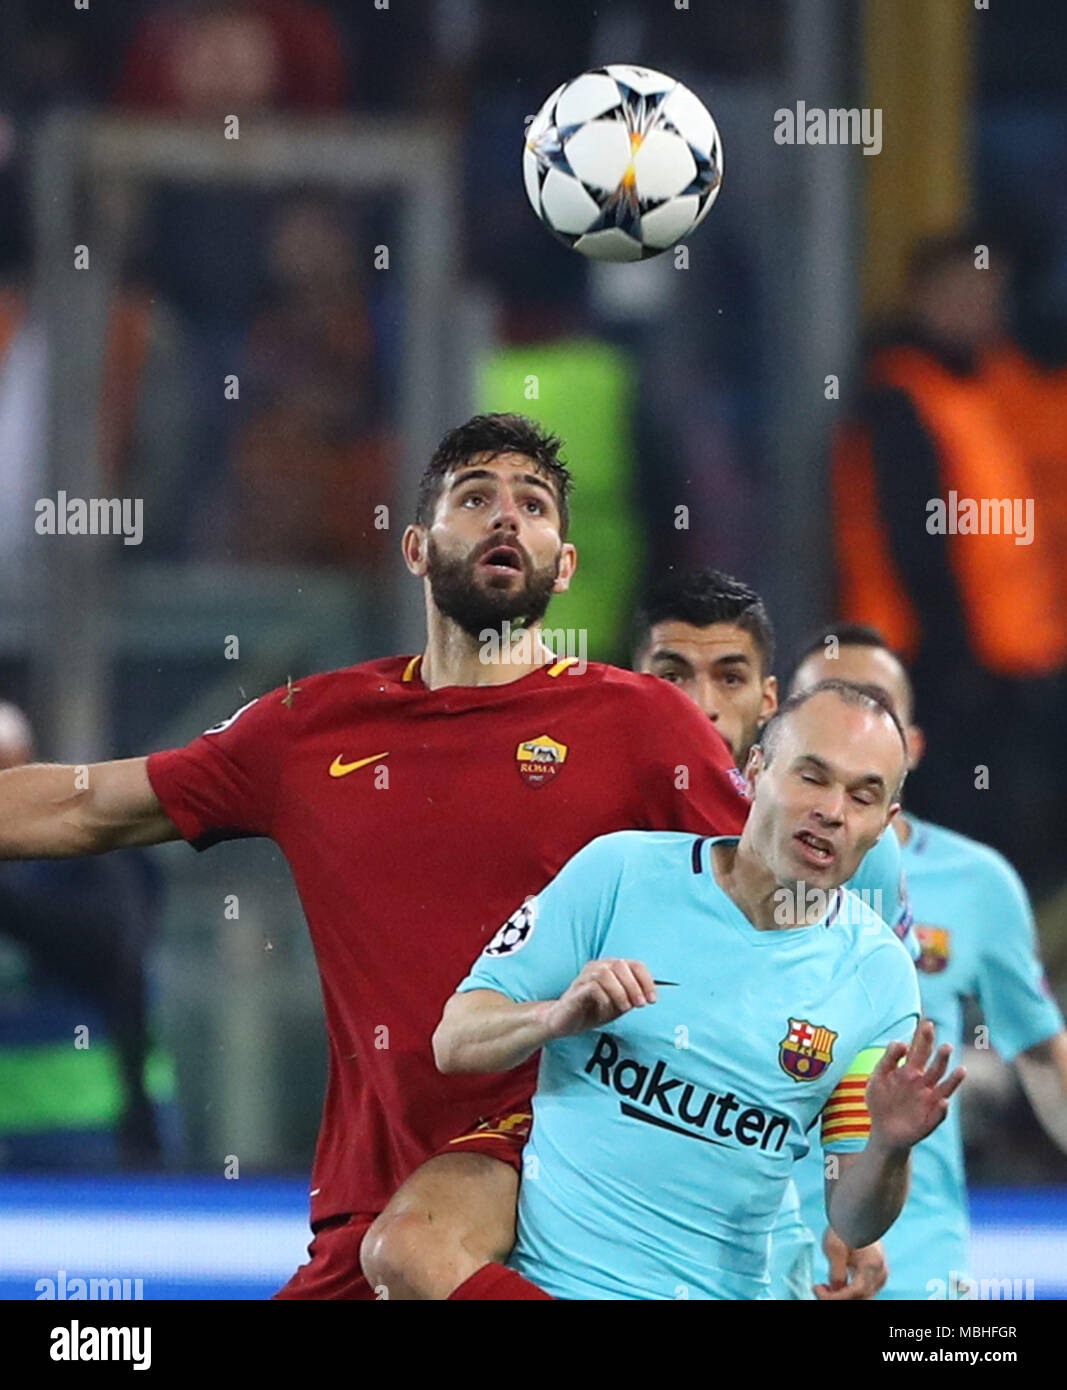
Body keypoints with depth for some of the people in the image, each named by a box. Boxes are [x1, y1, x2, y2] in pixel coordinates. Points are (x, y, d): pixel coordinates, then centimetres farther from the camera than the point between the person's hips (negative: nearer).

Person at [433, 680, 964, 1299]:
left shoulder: (880, 974, 3)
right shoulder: (620, 871, 0)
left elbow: (853, 1222, 5)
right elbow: (454, 1042, 1)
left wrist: (890, 1148, -15)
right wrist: (560, 1016, -17)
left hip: (720, 1291, 1)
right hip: (546, 1274, -1)